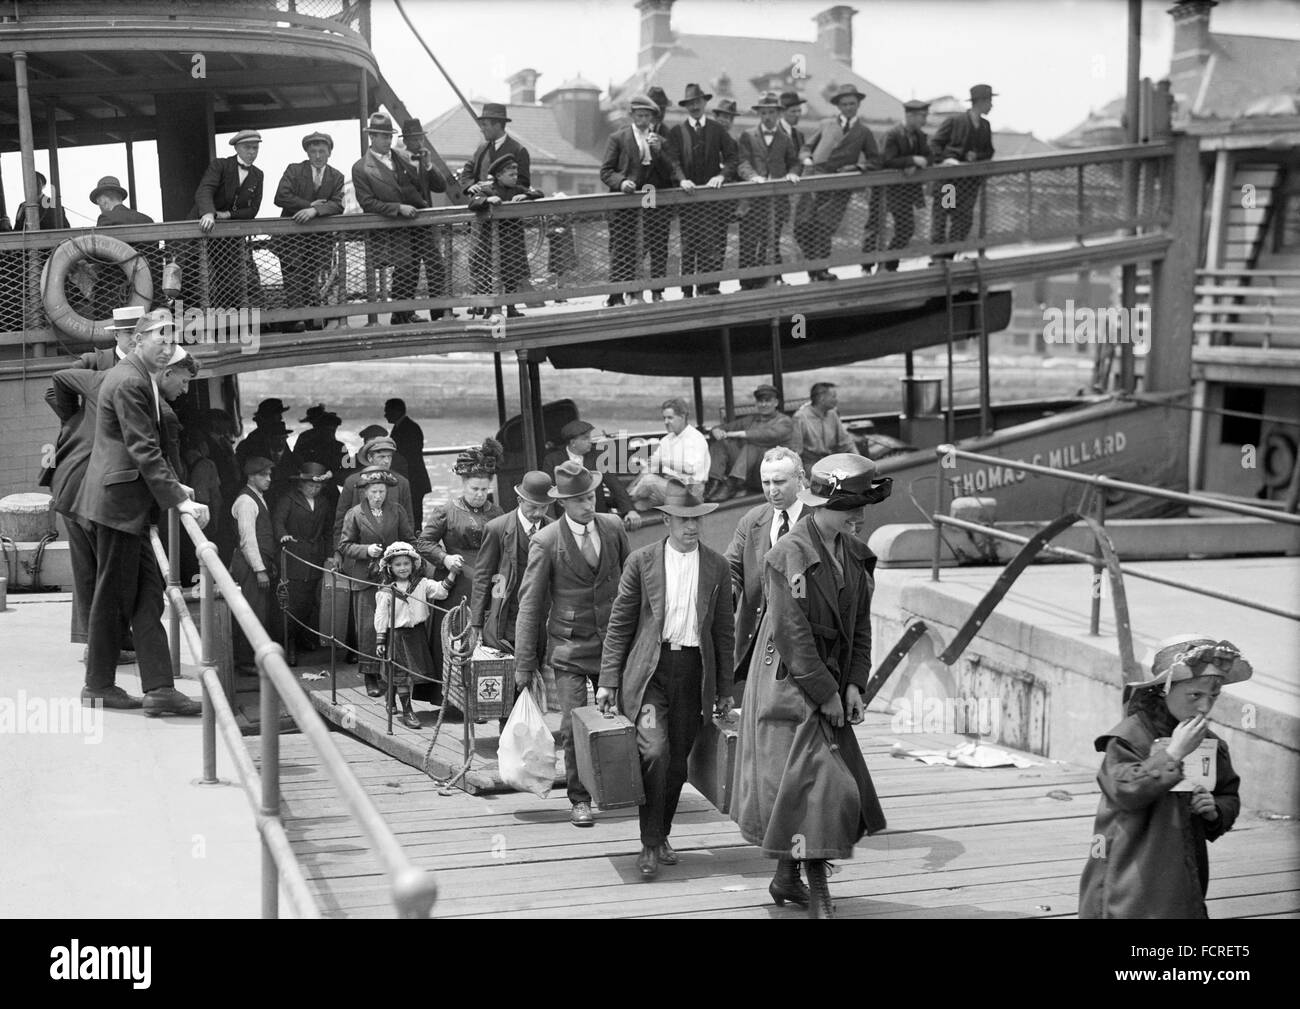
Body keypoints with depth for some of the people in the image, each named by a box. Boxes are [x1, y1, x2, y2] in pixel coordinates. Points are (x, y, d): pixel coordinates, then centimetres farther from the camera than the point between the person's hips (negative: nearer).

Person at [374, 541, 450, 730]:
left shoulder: (422, 584, 4)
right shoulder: (386, 591, -3)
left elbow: (440, 591, -5)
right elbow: (381, 616, -2)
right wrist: (380, 640, -4)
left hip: (417, 633, 3)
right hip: (397, 634, -3)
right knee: (400, 674, -3)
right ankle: (407, 711, 1)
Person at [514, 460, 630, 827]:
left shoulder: (613, 528, 1)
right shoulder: (546, 542, -11)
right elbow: (530, 604, -7)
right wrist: (524, 663, -7)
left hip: (614, 642, 3)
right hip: (570, 649, -3)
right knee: (574, 725, -7)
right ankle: (579, 800, 9)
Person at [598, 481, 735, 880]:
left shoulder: (716, 566, 7)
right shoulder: (642, 561, 1)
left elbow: (723, 631, 12)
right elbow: (620, 624, 3)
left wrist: (725, 690, 11)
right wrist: (608, 681, -1)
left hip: (694, 671, 2)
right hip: (649, 670, -2)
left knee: (677, 761, 7)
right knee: (655, 751, -16)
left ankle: (662, 837, 25)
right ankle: (650, 845, -6)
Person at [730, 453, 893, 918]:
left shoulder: (856, 556, 6)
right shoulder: (788, 556, -17)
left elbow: (860, 624, 11)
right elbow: (792, 635, -18)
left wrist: (854, 684, -1)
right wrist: (825, 693, -15)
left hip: (831, 686, 7)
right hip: (788, 687, -7)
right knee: (813, 784, -11)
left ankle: (786, 879, 25)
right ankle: (818, 894, -5)